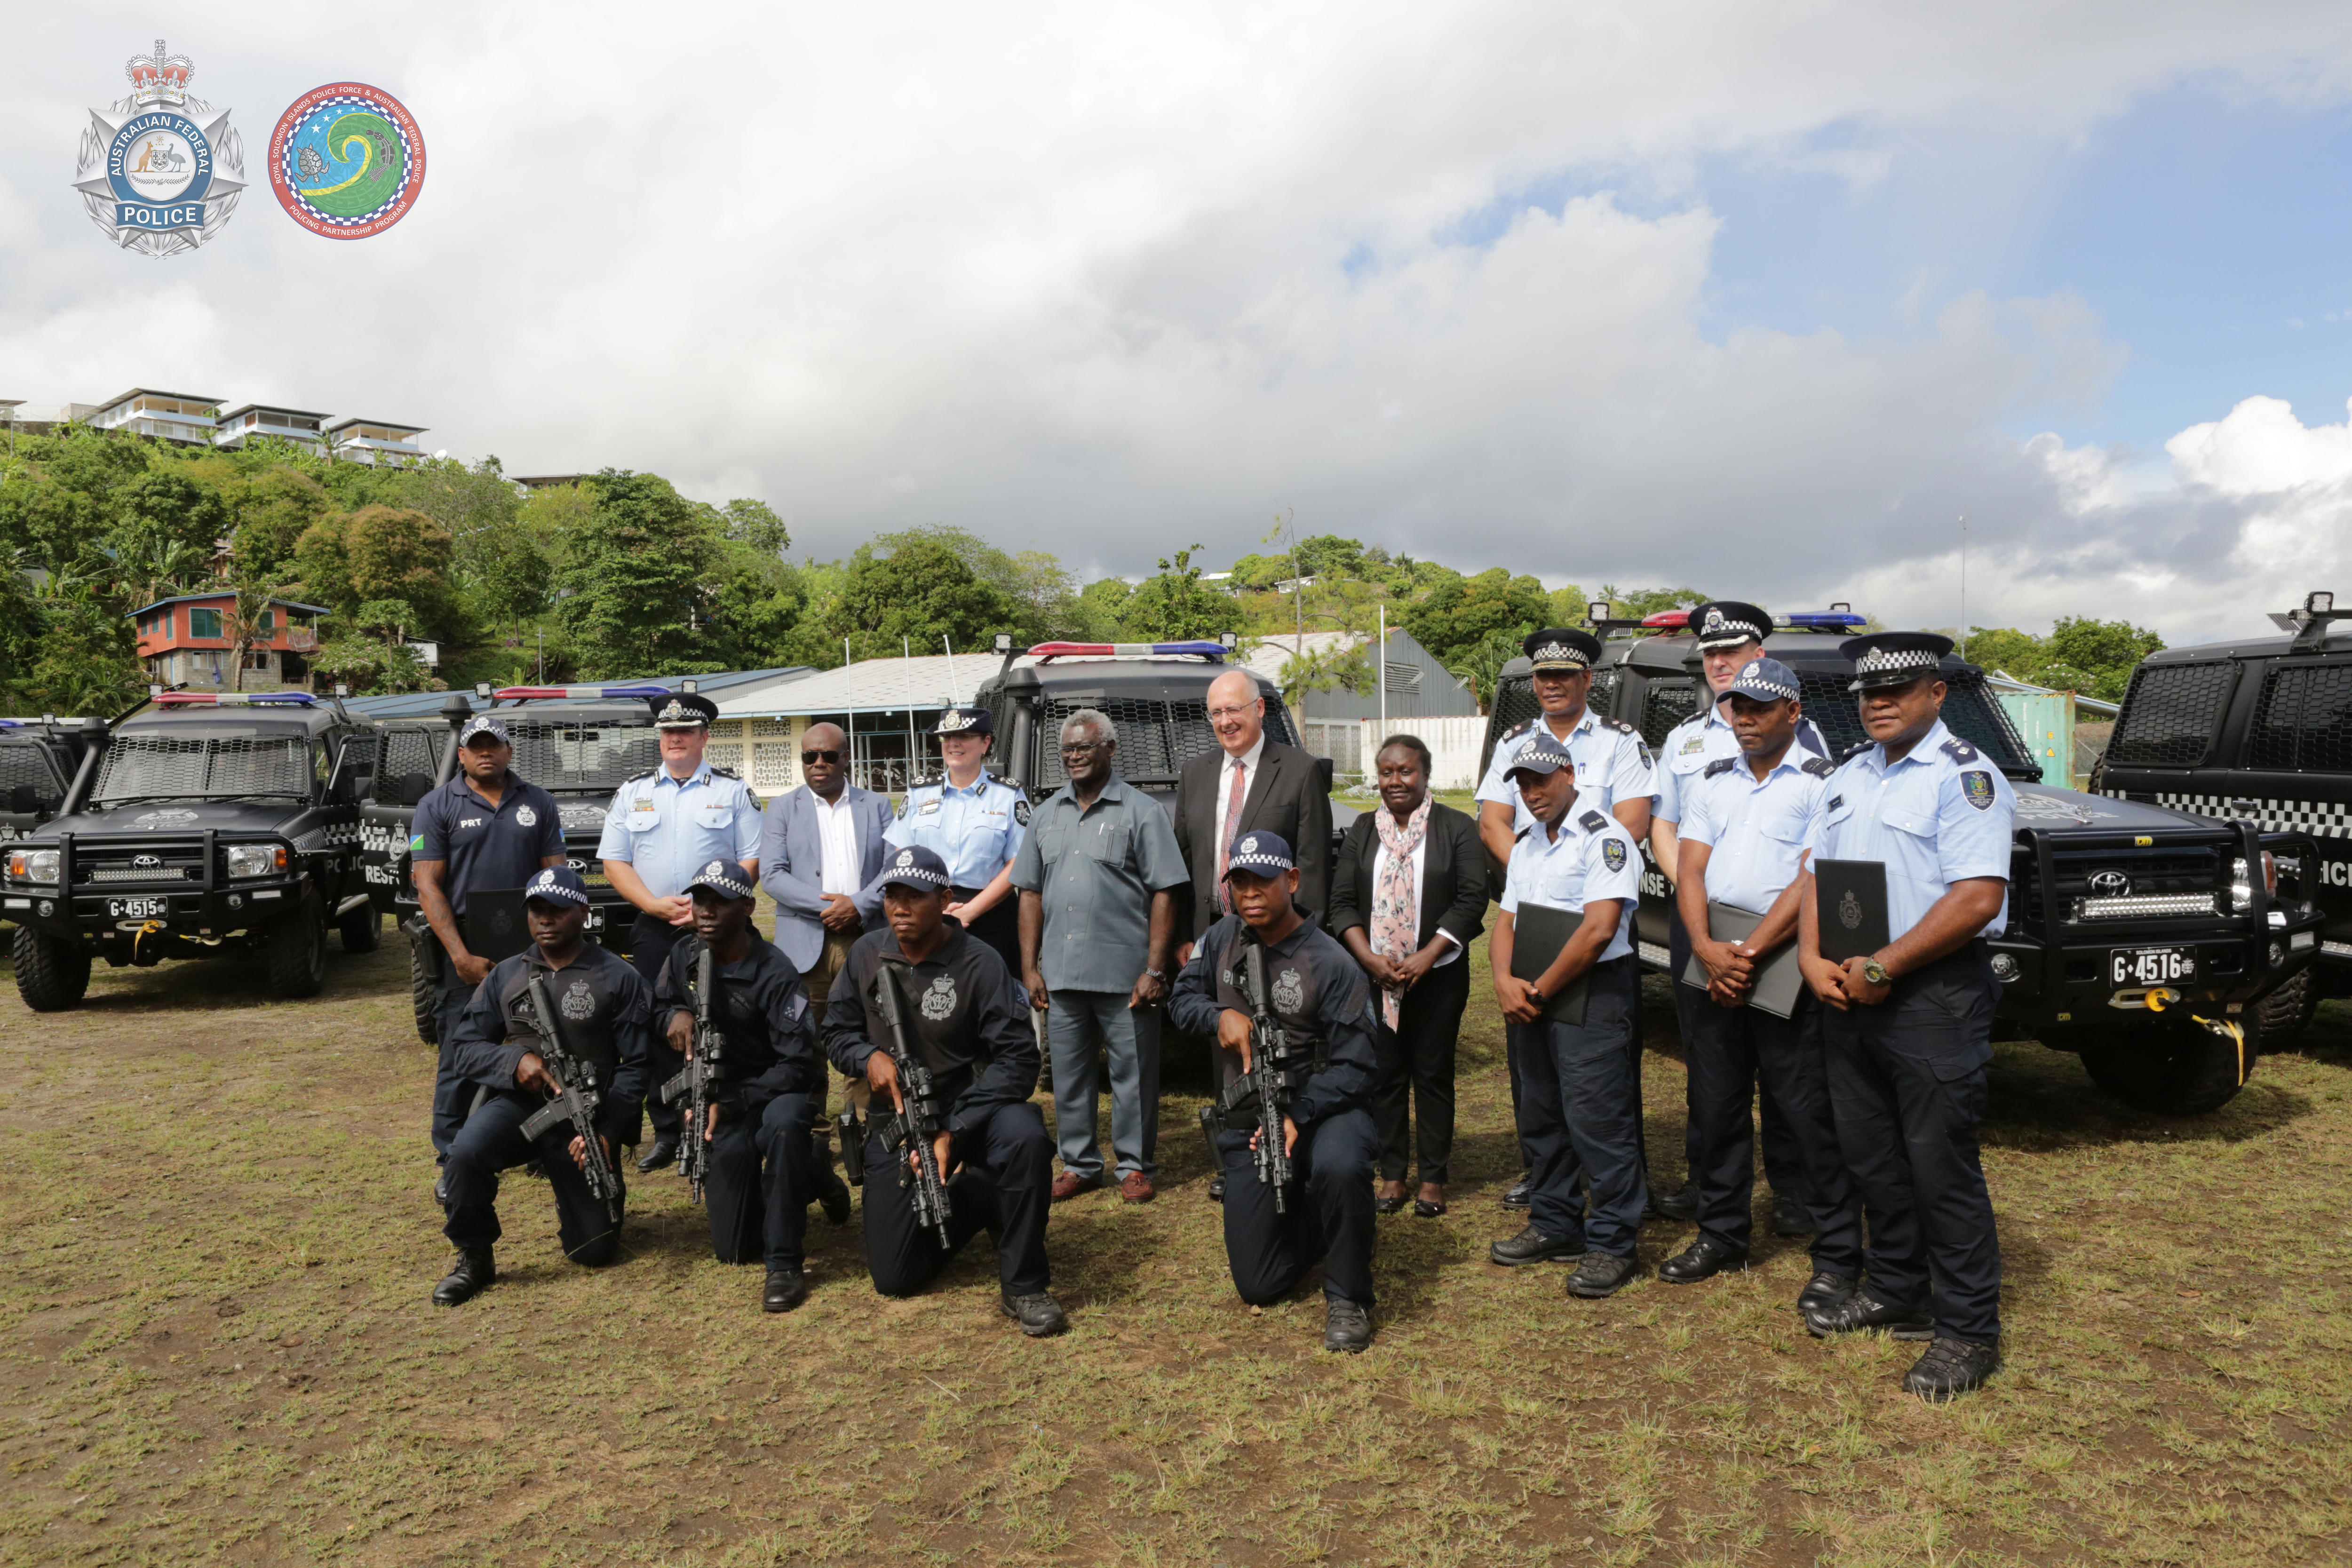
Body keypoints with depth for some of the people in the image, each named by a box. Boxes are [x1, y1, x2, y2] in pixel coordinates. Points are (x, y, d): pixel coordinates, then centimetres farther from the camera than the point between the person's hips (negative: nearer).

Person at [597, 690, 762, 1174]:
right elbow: (614, 862, 7)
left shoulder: (733, 791, 5)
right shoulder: (633, 792, 12)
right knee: (657, 1030, 4)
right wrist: (655, 904, -8)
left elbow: (751, 862, 1)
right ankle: (667, 1132, 14)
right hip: (653, 930, 3)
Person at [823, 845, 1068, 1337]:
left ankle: (1023, 1286, -17)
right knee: (893, 1278, 0)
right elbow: (837, 1030, 10)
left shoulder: (979, 963, -15)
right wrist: (869, 1057, -15)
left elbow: (1017, 1057, -19)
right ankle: (975, 1199, 28)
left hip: (969, 1107, -3)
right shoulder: (867, 954, -1)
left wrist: (953, 1133, -26)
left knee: (1025, 1137, -39)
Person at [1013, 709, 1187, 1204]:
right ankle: (1079, 1165, 24)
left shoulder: (1141, 812, -1)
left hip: (1125, 974, -4)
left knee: (1132, 1075, 3)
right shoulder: (1047, 816, 14)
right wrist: (1029, 967, 7)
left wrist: (1154, 970, -12)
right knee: (1068, 1075, 11)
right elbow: (1031, 894, 14)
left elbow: (1164, 895, -6)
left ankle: (1136, 1167, 17)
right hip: (1060, 975, 5)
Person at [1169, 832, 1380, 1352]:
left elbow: (1354, 1068, -14)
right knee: (1258, 1287, 3)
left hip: (1321, 1109, -4)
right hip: (1245, 1124, 4)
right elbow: (1181, 1000, 10)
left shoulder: (1331, 964, -13)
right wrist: (1220, 1015, -13)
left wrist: (1297, 1117, -27)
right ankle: (1308, 1214, 35)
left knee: (1339, 1168, -42)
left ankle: (1347, 1298, -14)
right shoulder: (1223, 937, 2)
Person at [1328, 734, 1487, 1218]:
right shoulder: (1362, 831, 9)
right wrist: (1369, 958, -8)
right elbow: (1342, 902, 6)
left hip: (1438, 975, -2)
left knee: (1433, 1076, 4)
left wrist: (1426, 957, -13)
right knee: (1385, 1077, 6)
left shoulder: (1456, 828, -1)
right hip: (1374, 975, 3)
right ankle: (1391, 1175, 17)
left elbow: (1472, 899, -6)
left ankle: (1433, 1178, 14)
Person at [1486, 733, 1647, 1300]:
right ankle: (1554, 1225, 28)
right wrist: (1505, 980, -4)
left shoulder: (1605, 838, -11)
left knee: (1598, 1120, -5)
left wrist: (1541, 991, -12)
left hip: (1590, 996, -8)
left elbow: (1598, 930, -19)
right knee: (1541, 1115, 15)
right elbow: (1507, 919, 15)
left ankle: (1612, 1243, 5)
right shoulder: (1527, 844, 17)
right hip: (1530, 998, 9)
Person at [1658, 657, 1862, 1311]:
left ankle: (1837, 1257, 11)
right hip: (1713, 961, 5)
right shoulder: (1709, 782, 13)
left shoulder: (1823, 782, -3)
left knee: (1810, 1116, -1)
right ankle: (1722, 1236, 26)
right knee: (1714, 1107, 12)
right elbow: (1691, 872, 5)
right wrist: (1707, 948, -12)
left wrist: (1750, 953, -17)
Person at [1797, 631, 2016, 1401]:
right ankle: (1896, 1293, 31)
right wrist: (1814, 960, -2)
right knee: (1872, 1156, 15)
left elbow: (1979, 899, -19)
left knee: (1941, 1165, -2)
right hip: (1848, 994, 8)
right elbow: (1817, 873, 16)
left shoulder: (1966, 776, -10)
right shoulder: (1849, 777, 15)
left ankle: (1967, 1331, 10)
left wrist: (1882, 968, -17)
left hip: (1933, 997, -7)